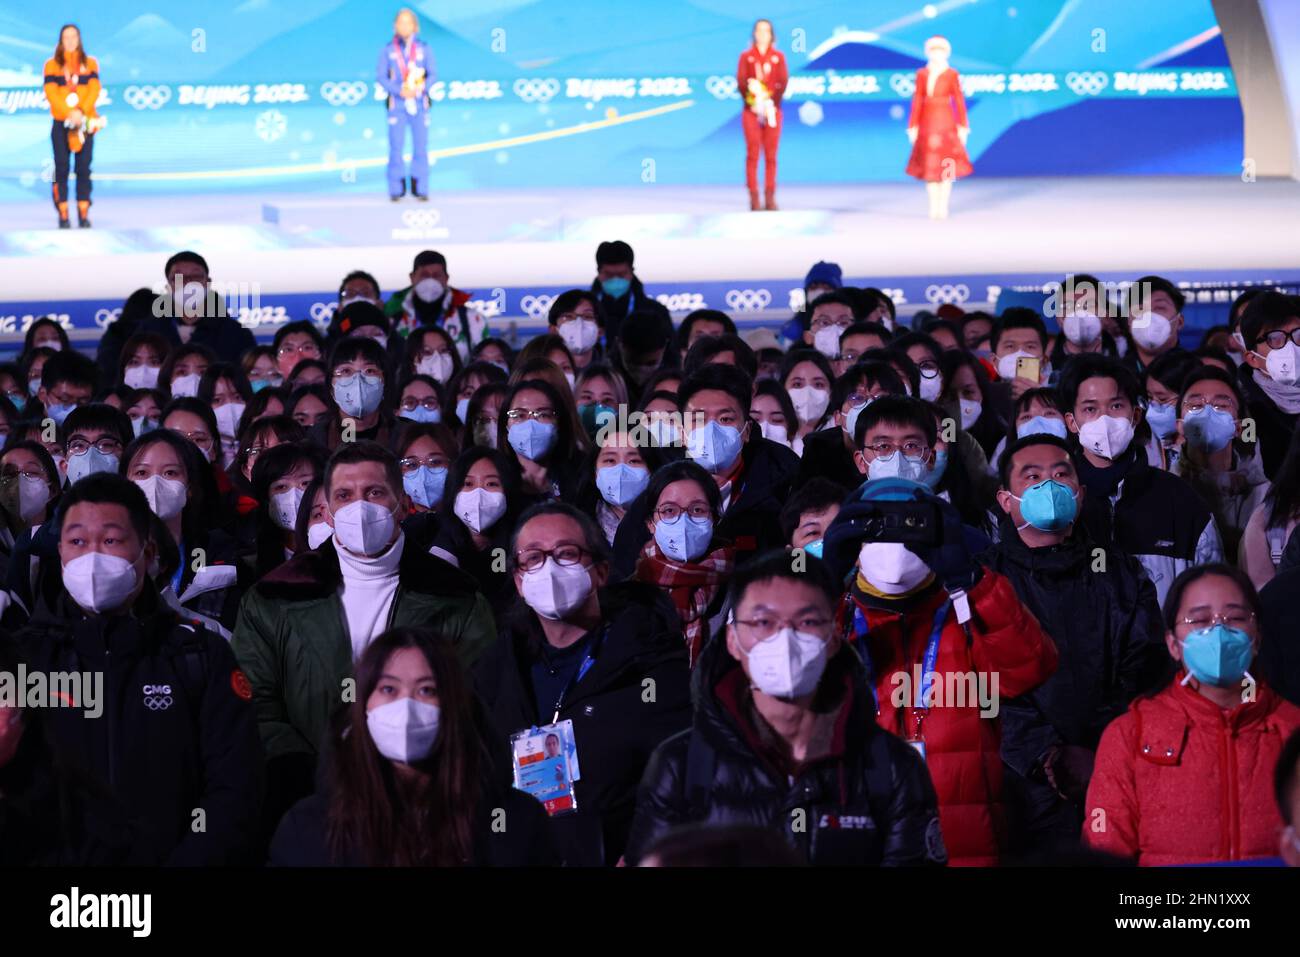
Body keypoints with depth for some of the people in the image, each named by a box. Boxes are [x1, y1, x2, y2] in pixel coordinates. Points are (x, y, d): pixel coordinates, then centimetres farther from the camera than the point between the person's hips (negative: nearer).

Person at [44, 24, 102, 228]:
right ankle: (63, 216, -3)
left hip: (85, 122, 1)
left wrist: (81, 111, -16)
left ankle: (84, 215, 0)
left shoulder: (90, 63, 10)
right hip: (61, 123, -1)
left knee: (83, 168, -2)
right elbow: (51, 92, -5)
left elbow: (94, 89, -1)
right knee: (62, 168, -4)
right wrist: (69, 113, -18)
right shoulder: (52, 65, 6)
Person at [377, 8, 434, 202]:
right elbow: (380, 77, -3)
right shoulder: (388, 50, 0)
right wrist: (400, 91, -17)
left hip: (419, 104, 1)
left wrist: (419, 88, -17)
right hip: (397, 104, -1)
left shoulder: (424, 48, 3)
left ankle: (420, 189, 4)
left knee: (421, 147, -2)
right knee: (396, 147, -4)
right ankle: (396, 189, 2)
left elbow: (432, 74, 2)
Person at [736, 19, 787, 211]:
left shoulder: (778, 57, 9)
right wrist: (753, 102, -16)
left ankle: (770, 198, 3)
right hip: (752, 110, -1)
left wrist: (771, 102, -14)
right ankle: (754, 198, -5)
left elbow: (783, 82, 0)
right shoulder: (746, 56, 8)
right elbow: (740, 82, -1)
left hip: (772, 110, 1)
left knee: (771, 155, 1)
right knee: (753, 154, -5)